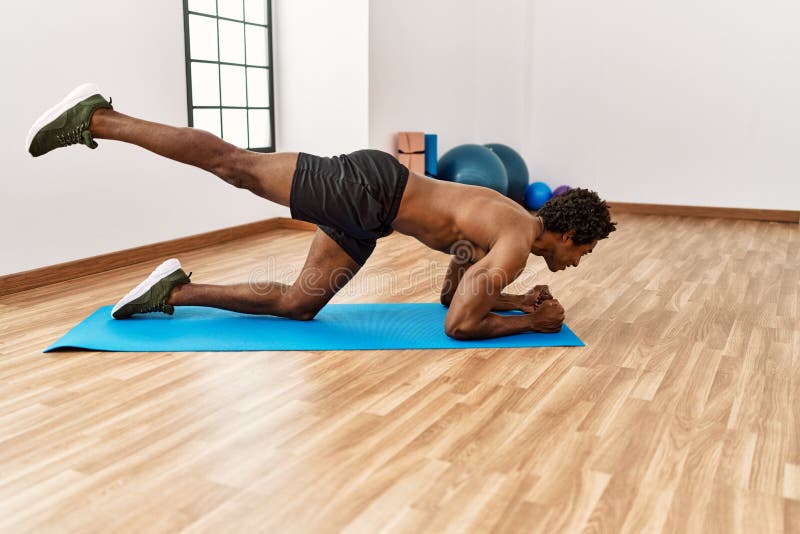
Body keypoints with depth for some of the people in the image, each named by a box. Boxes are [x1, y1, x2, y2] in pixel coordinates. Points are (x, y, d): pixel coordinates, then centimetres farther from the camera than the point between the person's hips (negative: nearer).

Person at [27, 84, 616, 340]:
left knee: (297, 304, 10)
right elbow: (458, 324, -21)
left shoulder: (511, 224, 15)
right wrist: (532, 322, -8)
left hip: (365, 217, 9)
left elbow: (453, 294, 24)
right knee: (233, 164, -4)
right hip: (370, 186, -8)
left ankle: (177, 290, 15)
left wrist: (519, 300, 15)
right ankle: (97, 118, 6)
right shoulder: (518, 244, -14)